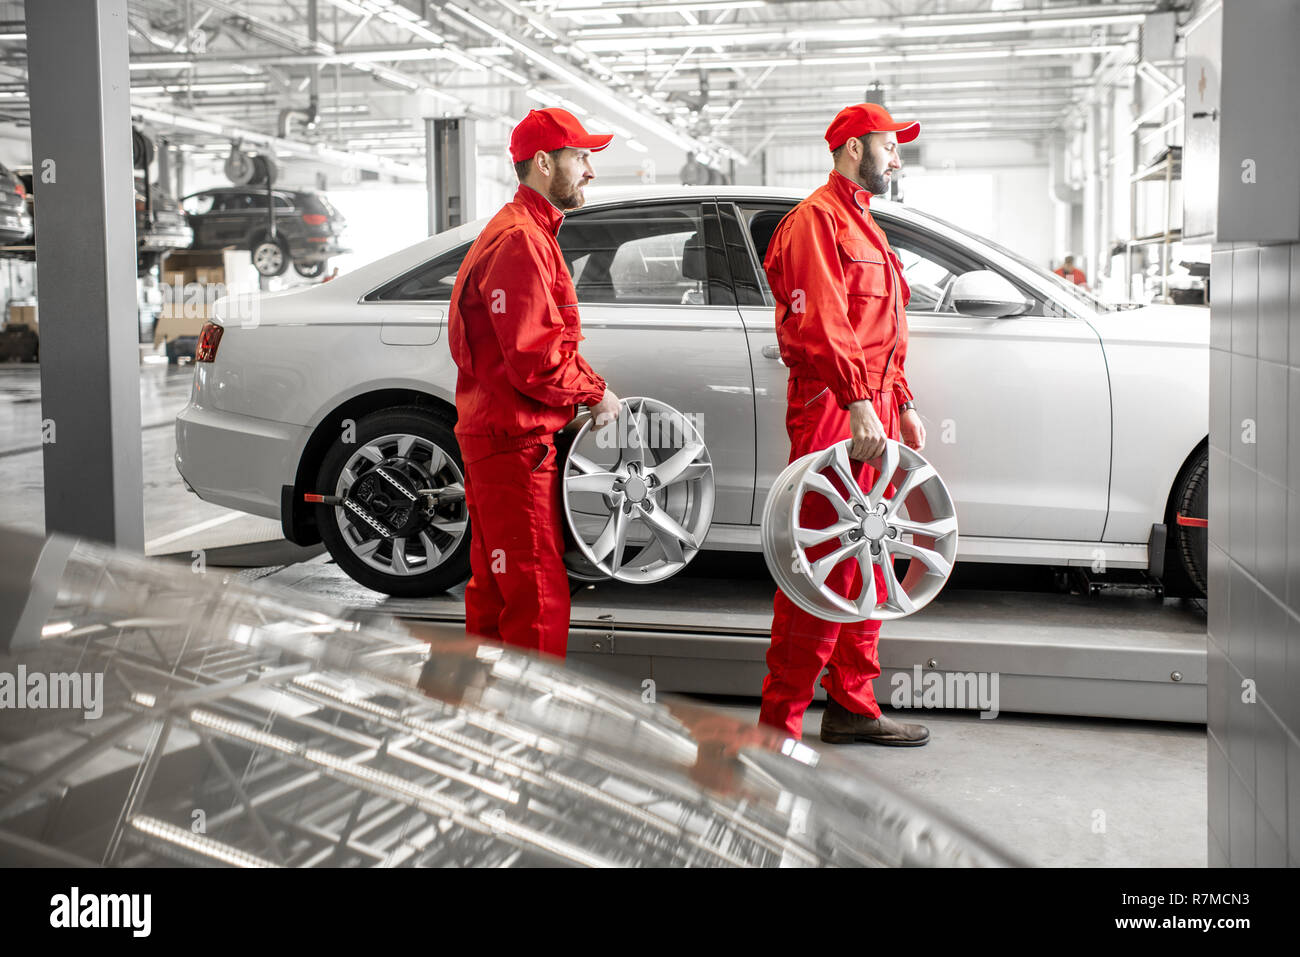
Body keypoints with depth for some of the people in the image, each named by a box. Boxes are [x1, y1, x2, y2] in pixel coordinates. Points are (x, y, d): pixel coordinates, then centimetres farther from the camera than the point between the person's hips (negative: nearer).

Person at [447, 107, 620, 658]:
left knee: (495, 589, 19)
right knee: (537, 597, -7)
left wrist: (589, 386, 6)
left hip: (493, 435, 11)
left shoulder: (529, 232, 19)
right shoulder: (520, 240, -17)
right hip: (514, 444, -11)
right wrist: (595, 393, -8)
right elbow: (535, 361, -23)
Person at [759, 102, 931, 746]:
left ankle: (851, 705, 22)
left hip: (871, 412, 10)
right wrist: (858, 403, -29)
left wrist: (903, 407, 24)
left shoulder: (862, 226, 26)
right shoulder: (817, 219, -7)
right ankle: (780, 723, -7)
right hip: (832, 410, -10)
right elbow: (821, 323, -20)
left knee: (864, 563, 13)